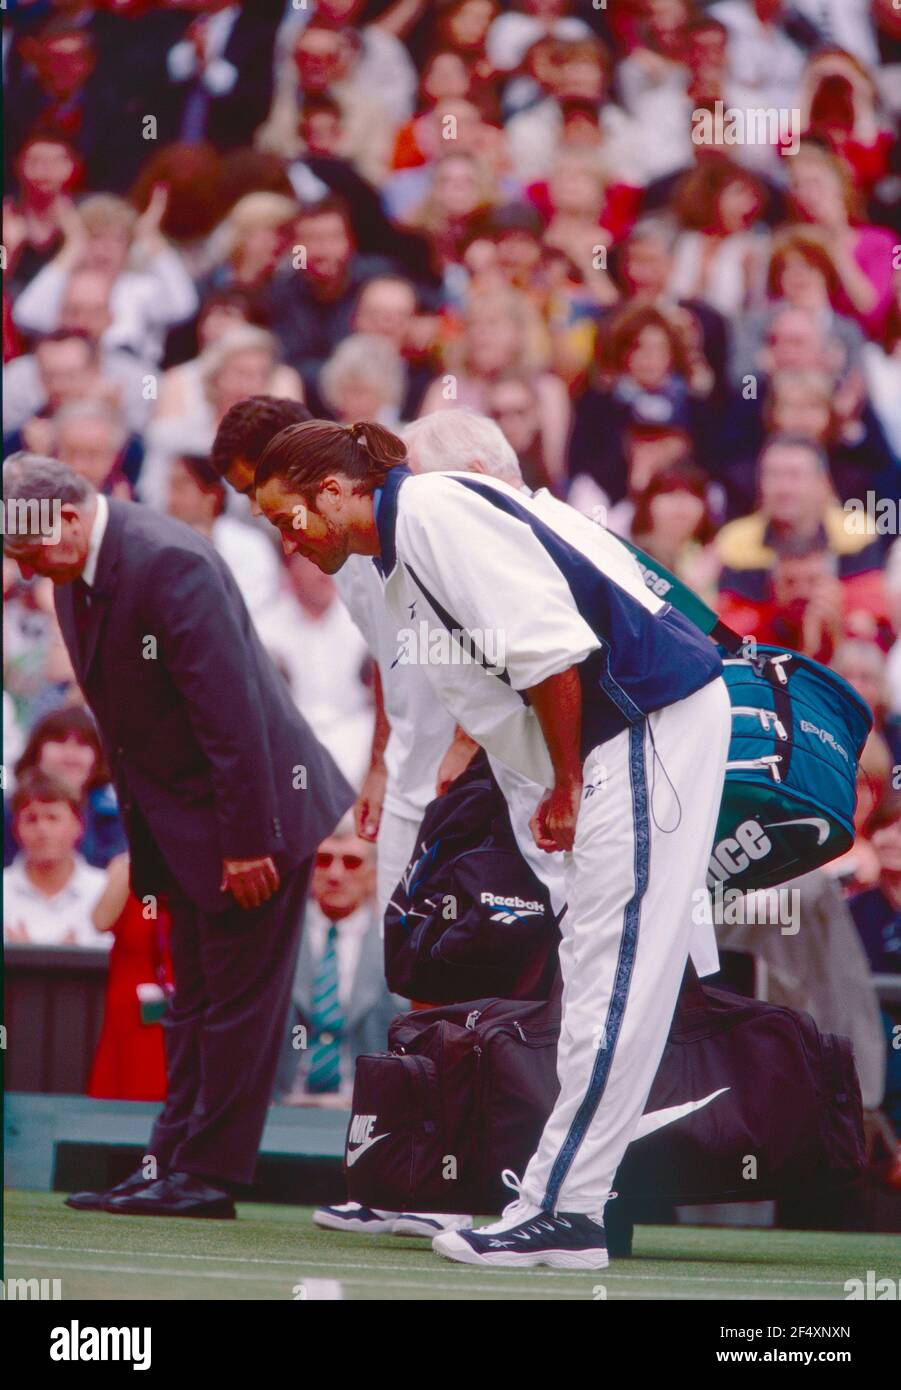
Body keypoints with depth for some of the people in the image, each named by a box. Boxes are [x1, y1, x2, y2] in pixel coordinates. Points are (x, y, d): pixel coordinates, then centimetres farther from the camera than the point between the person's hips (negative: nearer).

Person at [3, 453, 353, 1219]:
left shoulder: (170, 563, -25)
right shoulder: (77, 575, 5)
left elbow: (231, 711, -25)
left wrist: (247, 840, -24)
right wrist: (138, 822, 12)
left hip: (251, 810, -10)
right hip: (176, 823, 10)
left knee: (238, 1000, -3)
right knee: (191, 1003, 11)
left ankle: (210, 1173, -1)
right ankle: (173, 1164, 14)